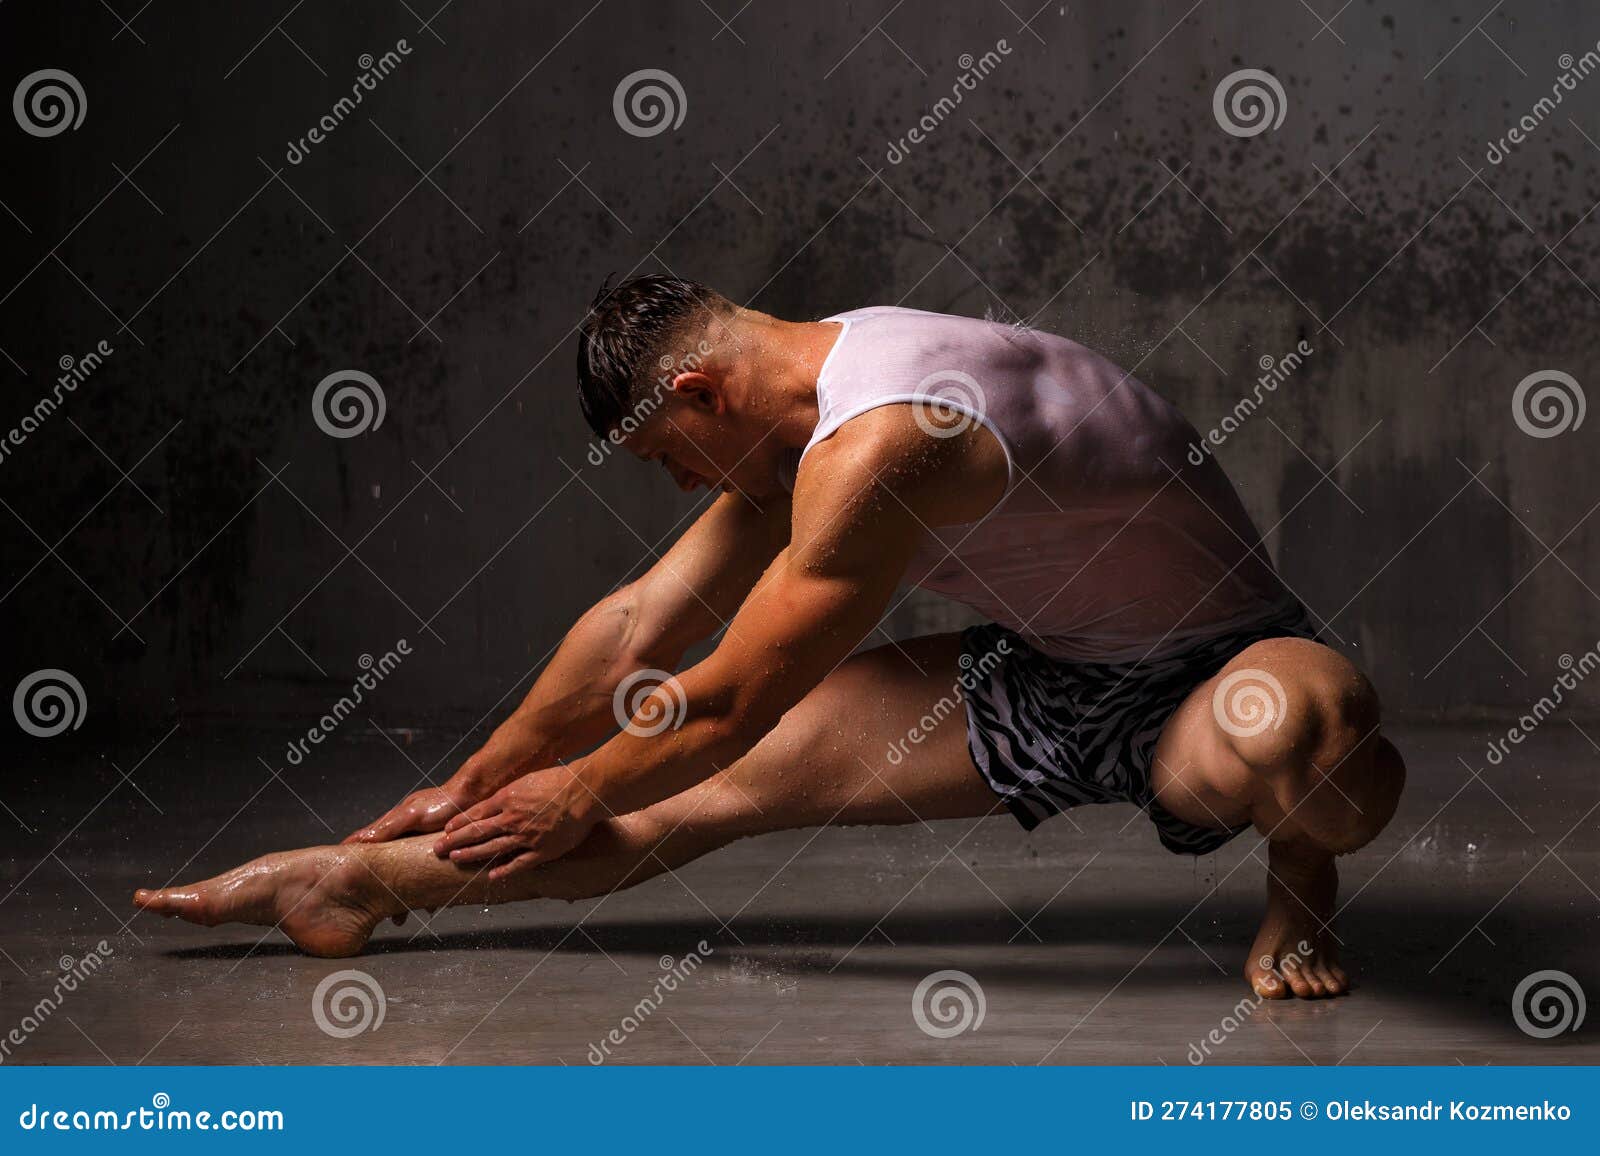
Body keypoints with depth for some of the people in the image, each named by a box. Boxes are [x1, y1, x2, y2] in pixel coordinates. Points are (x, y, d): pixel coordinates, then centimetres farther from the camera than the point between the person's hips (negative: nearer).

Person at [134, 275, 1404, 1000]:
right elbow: (641, 626, 10)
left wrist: (576, 799, -3)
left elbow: (724, 706, -20)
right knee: (701, 791, -3)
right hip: (1052, 680, 8)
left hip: (1204, 683, -8)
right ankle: (349, 882, 4)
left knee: (1309, 718, -46)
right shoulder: (806, 403, 0)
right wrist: (476, 785, 16)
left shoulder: (879, 444, -30)